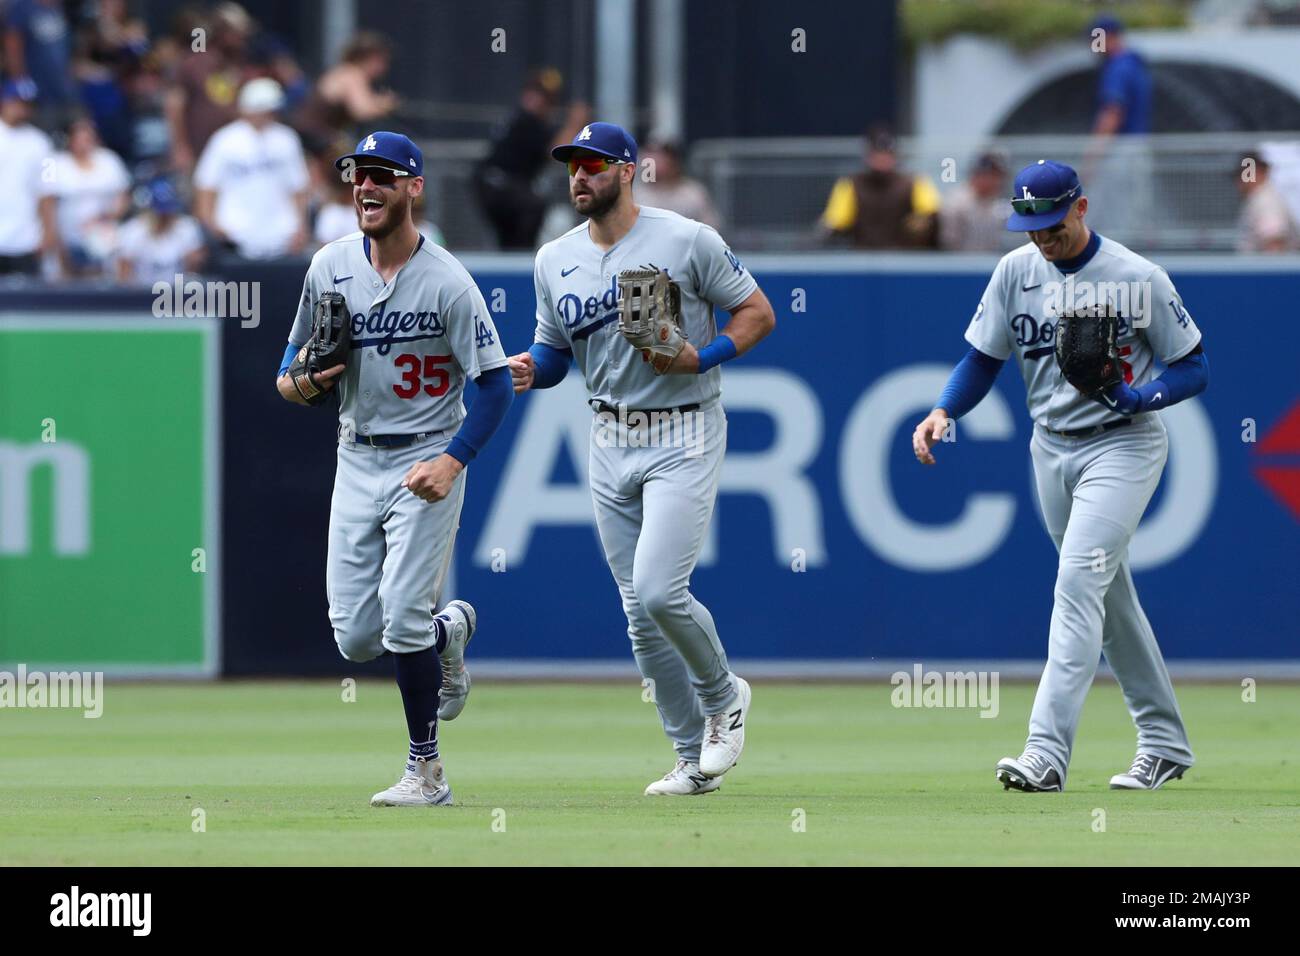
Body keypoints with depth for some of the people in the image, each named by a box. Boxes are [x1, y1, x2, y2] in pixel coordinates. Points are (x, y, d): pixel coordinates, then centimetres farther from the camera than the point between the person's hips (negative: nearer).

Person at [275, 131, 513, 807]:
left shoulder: (448, 283, -12)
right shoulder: (329, 268, 2)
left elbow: (495, 384, -10)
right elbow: (292, 369, 12)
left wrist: (452, 462, -21)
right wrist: (305, 381, -13)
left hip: (427, 462, -5)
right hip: (356, 464, 5)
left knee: (403, 620, -13)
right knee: (354, 637, 1)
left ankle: (426, 771, 2)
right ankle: (449, 628, 34)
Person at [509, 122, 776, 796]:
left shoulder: (686, 241, -8)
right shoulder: (555, 260, 8)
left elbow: (758, 312, -3)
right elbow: (554, 351, 17)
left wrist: (701, 358, -19)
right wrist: (527, 371, -6)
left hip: (684, 439, -6)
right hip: (610, 443, 6)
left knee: (660, 590, -19)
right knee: (640, 613, 6)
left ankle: (723, 696, 9)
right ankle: (694, 759, 16)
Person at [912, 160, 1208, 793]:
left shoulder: (1138, 278, -12)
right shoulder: (1016, 271, 1)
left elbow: (1194, 368, -7)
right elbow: (984, 358, 8)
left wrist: (1134, 397, -25)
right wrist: (943, 412, -11)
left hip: (1123, 444, -6)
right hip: (1051, 449, 6)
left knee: (1078, 581, -19)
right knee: (1109, 596, 13)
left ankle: (1047, 752, -26)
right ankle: (1164, 743, 25)